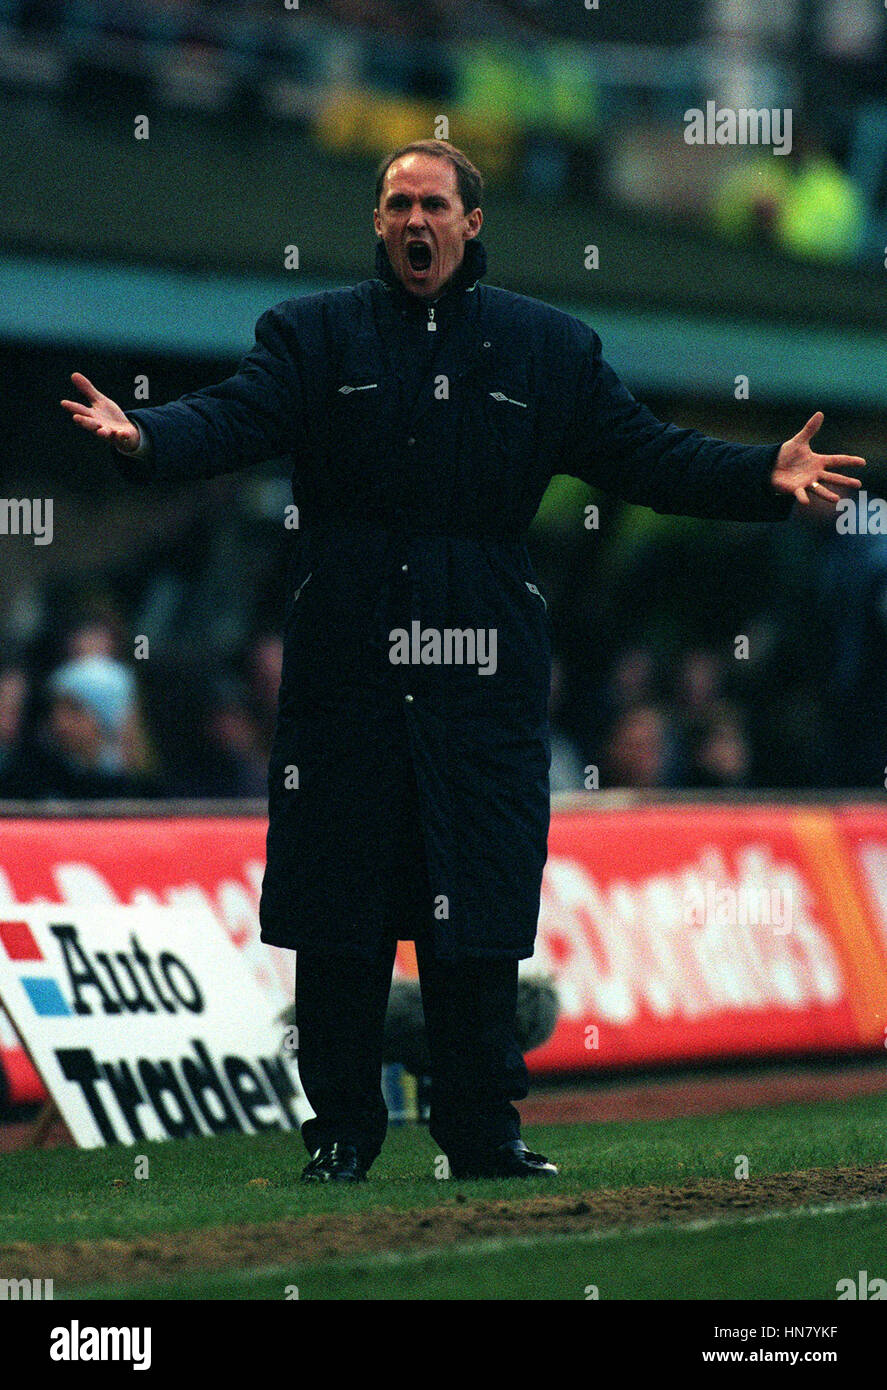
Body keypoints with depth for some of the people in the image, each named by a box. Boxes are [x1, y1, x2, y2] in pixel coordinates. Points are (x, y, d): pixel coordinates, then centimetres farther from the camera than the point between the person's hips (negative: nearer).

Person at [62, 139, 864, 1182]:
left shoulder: (549, 349, 13)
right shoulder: (314, 335, 9)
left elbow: (647, 455, 9)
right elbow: (235, 417, -7)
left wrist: (763, 476, -6)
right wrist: (142, 436, -28)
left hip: (485, 672, 1)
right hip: (346, 671, -1)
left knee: (479, 917, 0)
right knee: (339, 911, 0)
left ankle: (484, 1135, 9)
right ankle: (341, 1132, 10)